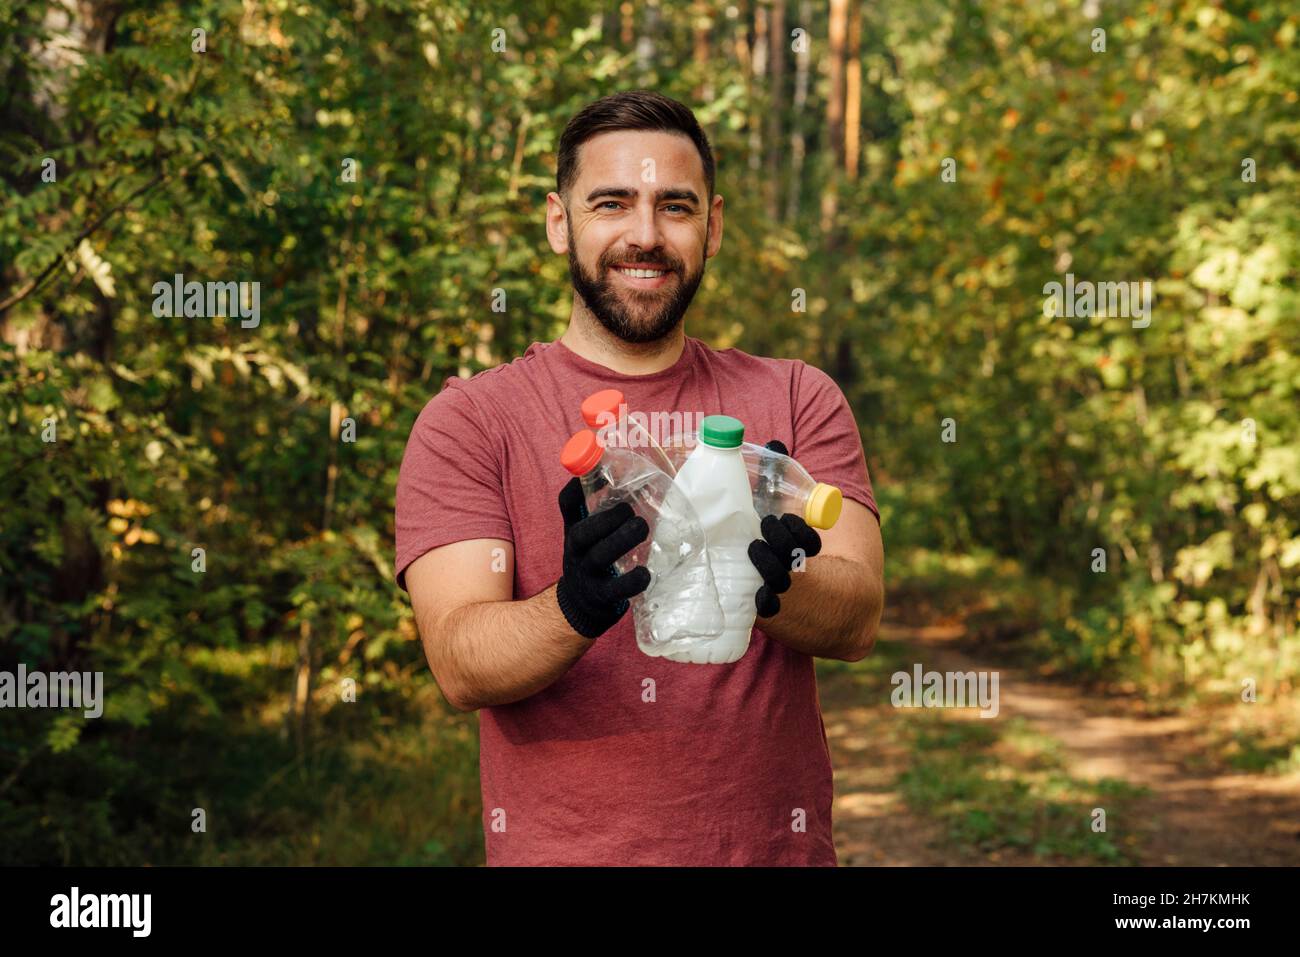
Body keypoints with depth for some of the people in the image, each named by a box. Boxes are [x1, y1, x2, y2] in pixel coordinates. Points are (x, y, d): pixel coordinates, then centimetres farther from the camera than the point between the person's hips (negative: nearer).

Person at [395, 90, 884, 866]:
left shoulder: (798, 401, 2)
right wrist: (572, 611, -33)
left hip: (774, 842, 2)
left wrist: (773, 587, -30)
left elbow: (859, 619, -10)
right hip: (557, 844, -1)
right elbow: (459, 666, -14)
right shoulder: (467, 422, -4)